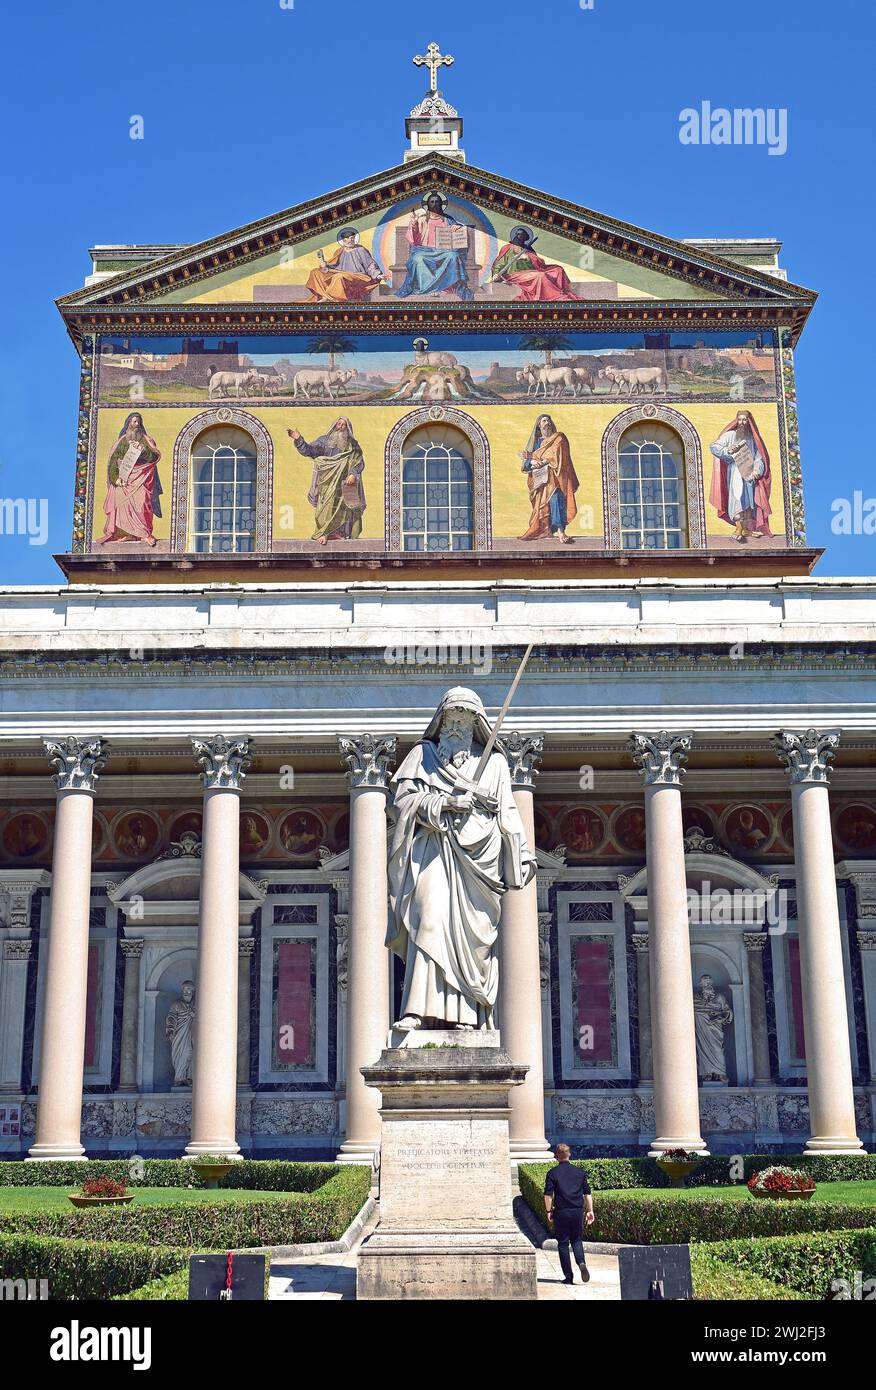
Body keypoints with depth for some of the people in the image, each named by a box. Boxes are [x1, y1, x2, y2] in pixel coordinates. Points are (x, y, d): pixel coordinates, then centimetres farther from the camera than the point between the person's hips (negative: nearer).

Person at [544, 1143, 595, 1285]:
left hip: (561, 1212, -3)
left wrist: (549, 1211, 1)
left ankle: (568, 1277, 6)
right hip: (578, 1211, 3)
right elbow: (587, 1193, 9)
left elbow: (548, 1194, -8)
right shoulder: (580, 1172, 8)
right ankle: (581, 1262, -10)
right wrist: (590, 1210, 13)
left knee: (563, 1243, 6)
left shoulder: (553, 1173, -2)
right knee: (576, 1240, 17)